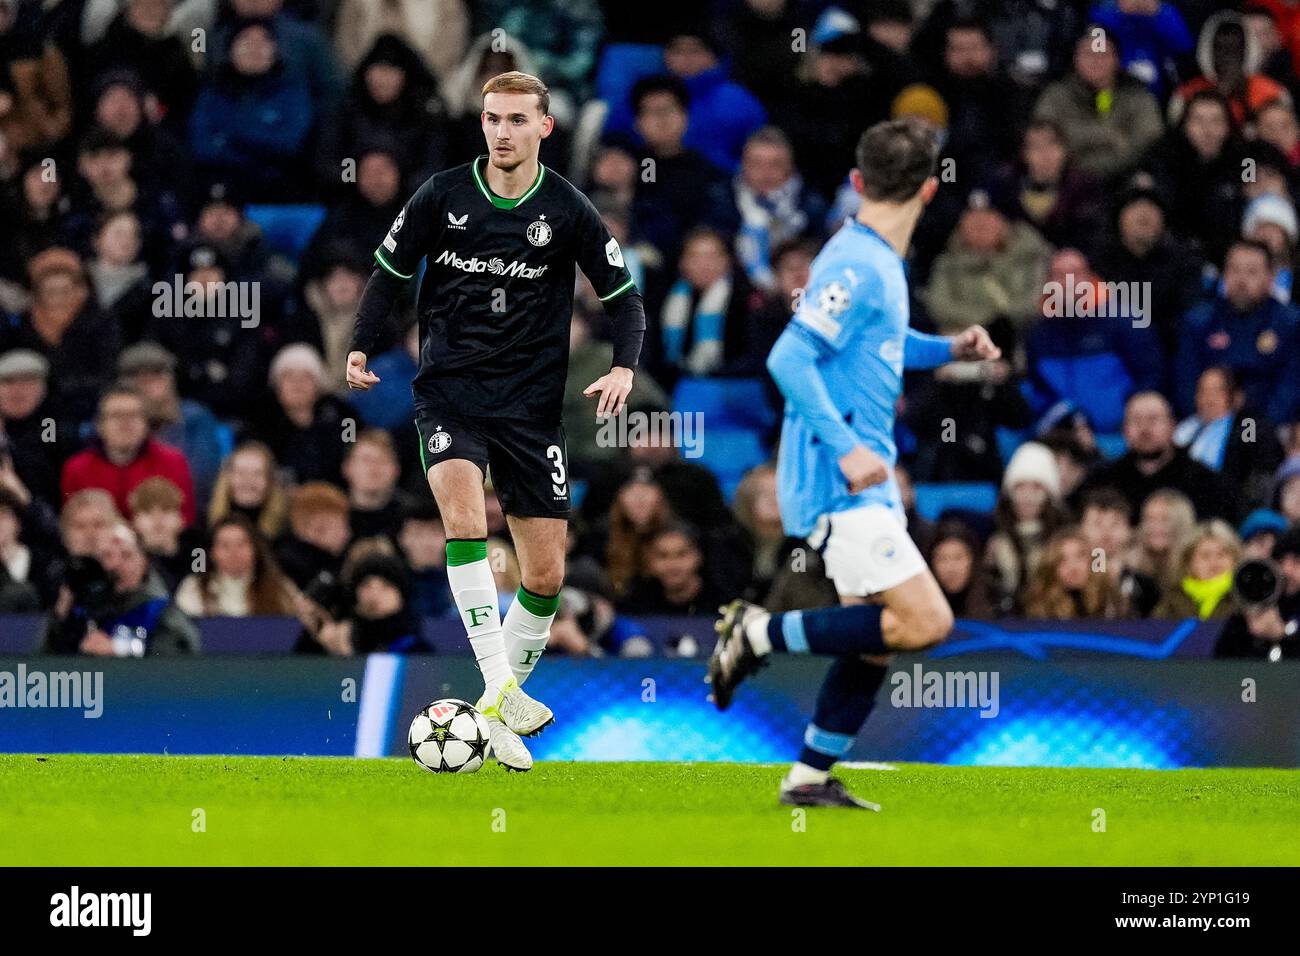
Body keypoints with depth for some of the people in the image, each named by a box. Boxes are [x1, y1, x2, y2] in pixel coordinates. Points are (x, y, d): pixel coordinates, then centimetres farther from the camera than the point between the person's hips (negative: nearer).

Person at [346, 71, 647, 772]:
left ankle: (512, 693, 24)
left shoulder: (568, 212, 0)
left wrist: (624, 366, -9)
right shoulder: (442, 196, 0)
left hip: (530, 403, 1)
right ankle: (497, 690, -31)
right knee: (465, 516, -27)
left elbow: (624, 295, 7)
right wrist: (361, 347, -1)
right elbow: (389, 272, 12)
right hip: (449, 391, -1)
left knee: (546, 575, 1)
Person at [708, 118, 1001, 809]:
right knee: (926, 622, -15)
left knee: (874, 638, 11)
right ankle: (761, 633, -7)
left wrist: (947, 349, 19)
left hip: (861, 481, 10)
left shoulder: (879, 262, 13)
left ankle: (811, 777, 17)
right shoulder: (858, 266, -17)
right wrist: (845, 448, -28)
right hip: (838, 483, -10)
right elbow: (789, 359, -24)